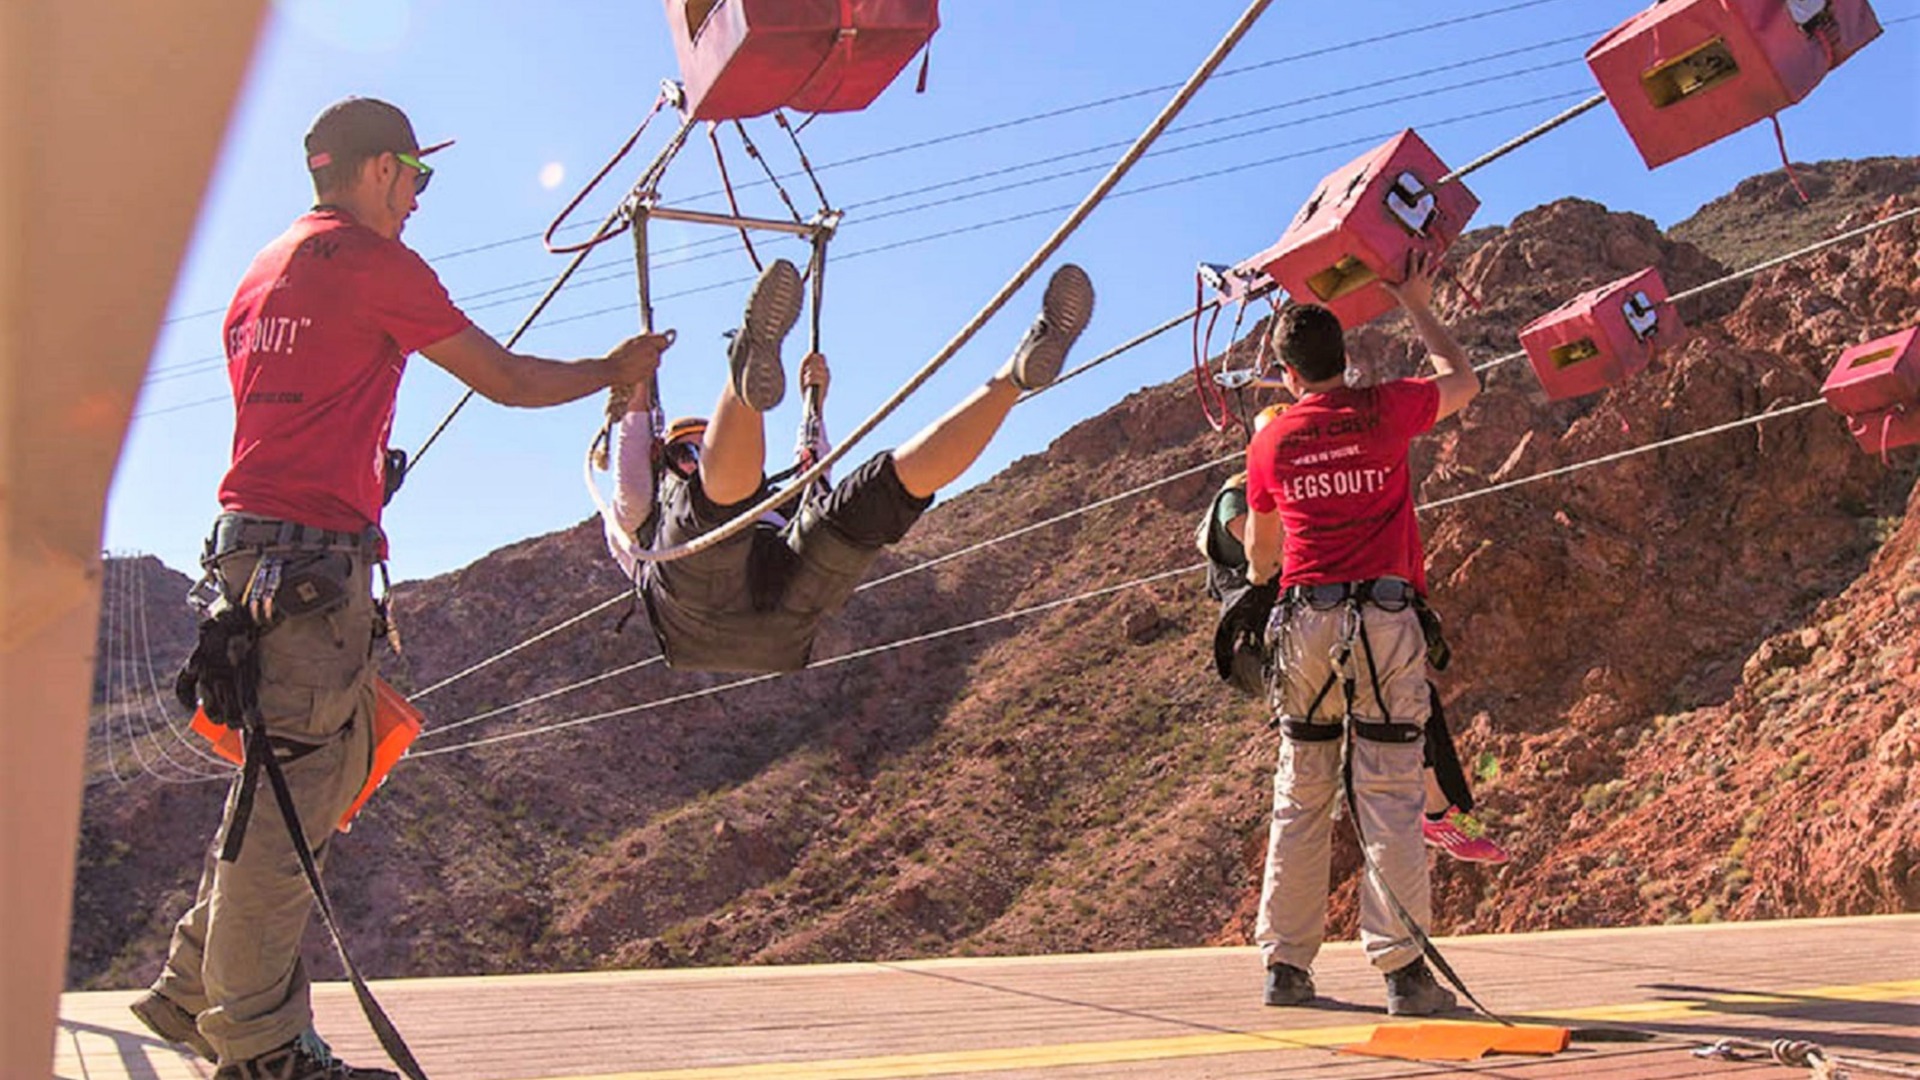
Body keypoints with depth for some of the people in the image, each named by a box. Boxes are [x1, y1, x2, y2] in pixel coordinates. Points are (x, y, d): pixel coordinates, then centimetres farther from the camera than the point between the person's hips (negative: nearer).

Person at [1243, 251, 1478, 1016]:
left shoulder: (1270, 443, 8)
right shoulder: (1385, 411, 1)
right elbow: (1462, 380, 23)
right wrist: (1416, 307, 33)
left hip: (1305, 622, 2)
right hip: (1384, 620, -2)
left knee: (1299, 798, 10)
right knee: (1389, 796, -2)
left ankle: (1285, 964, 15)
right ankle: (1403, 968, -3)